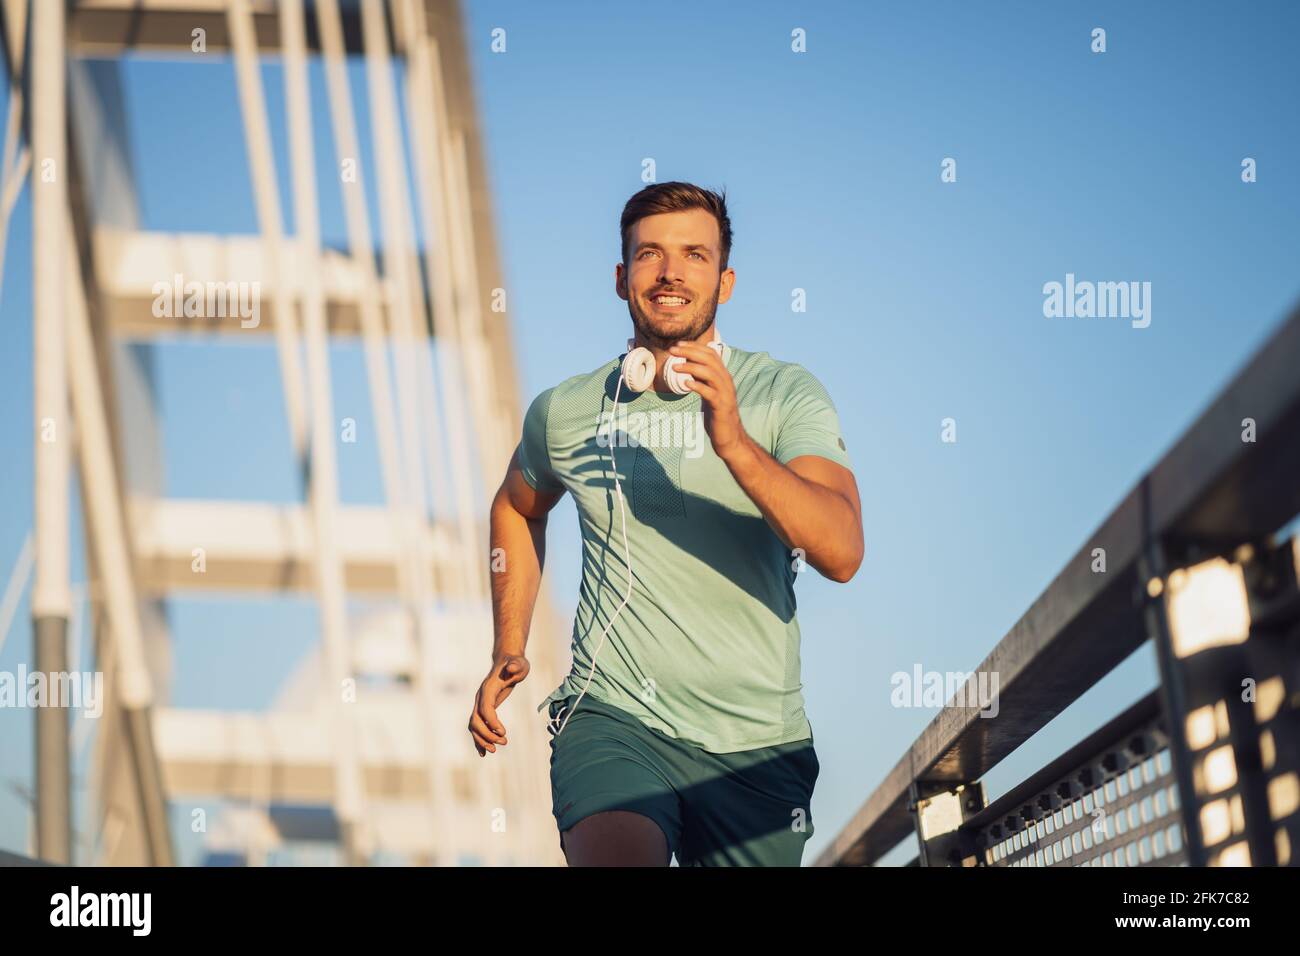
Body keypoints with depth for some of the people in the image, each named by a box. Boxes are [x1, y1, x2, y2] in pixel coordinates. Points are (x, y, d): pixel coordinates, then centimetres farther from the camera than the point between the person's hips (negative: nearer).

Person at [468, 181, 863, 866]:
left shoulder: (784, 394, -2)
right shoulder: (564, 411, 4)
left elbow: (842, 553, -17)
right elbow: (517, 507, 27)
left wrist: (735, 443, -29)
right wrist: (509, 651, 18)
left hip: (757, 741, 1)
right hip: (612, 718, -1)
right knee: (615, 857, -29)